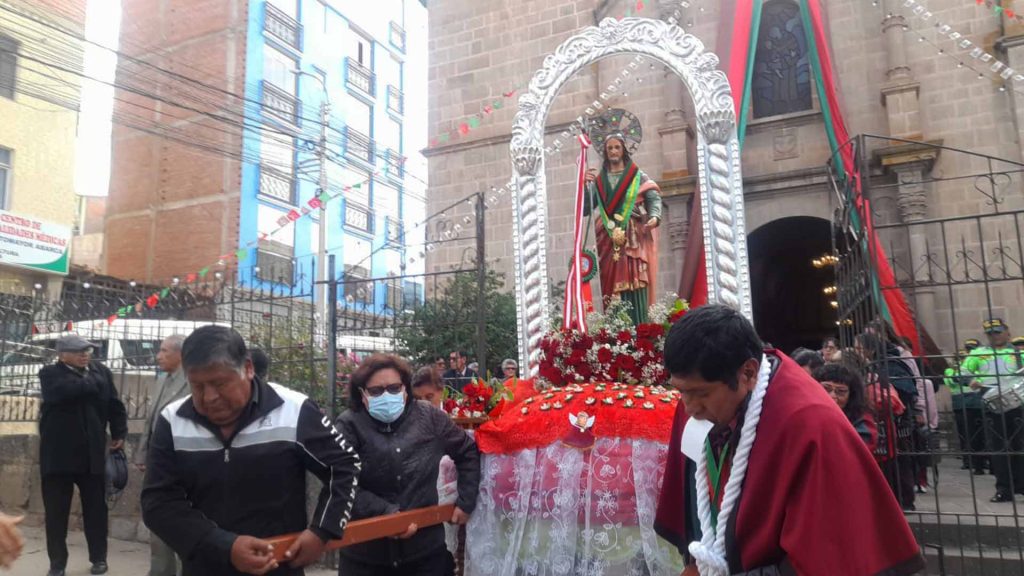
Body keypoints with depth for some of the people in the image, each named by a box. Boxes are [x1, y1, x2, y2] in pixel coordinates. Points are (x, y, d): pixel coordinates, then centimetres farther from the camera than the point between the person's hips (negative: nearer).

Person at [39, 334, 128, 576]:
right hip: (58, 453, -2)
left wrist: (119, 434, 2)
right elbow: (59, 393, -24)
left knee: (96, 508, 8)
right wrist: (90, 384, -12)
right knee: (56, 511, 6)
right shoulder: (50, 373, -2)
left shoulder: (101, 371, 7)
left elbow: (114, 404, 9)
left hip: (92, 453, 2)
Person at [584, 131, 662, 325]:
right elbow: (584, 209, 6)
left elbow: (653, 198, 3)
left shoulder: (638, 176, 10)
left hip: (634, 238, -2)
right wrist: (585, 185, -7)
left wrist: (655, 216, -17)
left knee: (635, 284, -11)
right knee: (613, 285, -4)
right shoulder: (598, 180, 14)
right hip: (609, 241, 2)